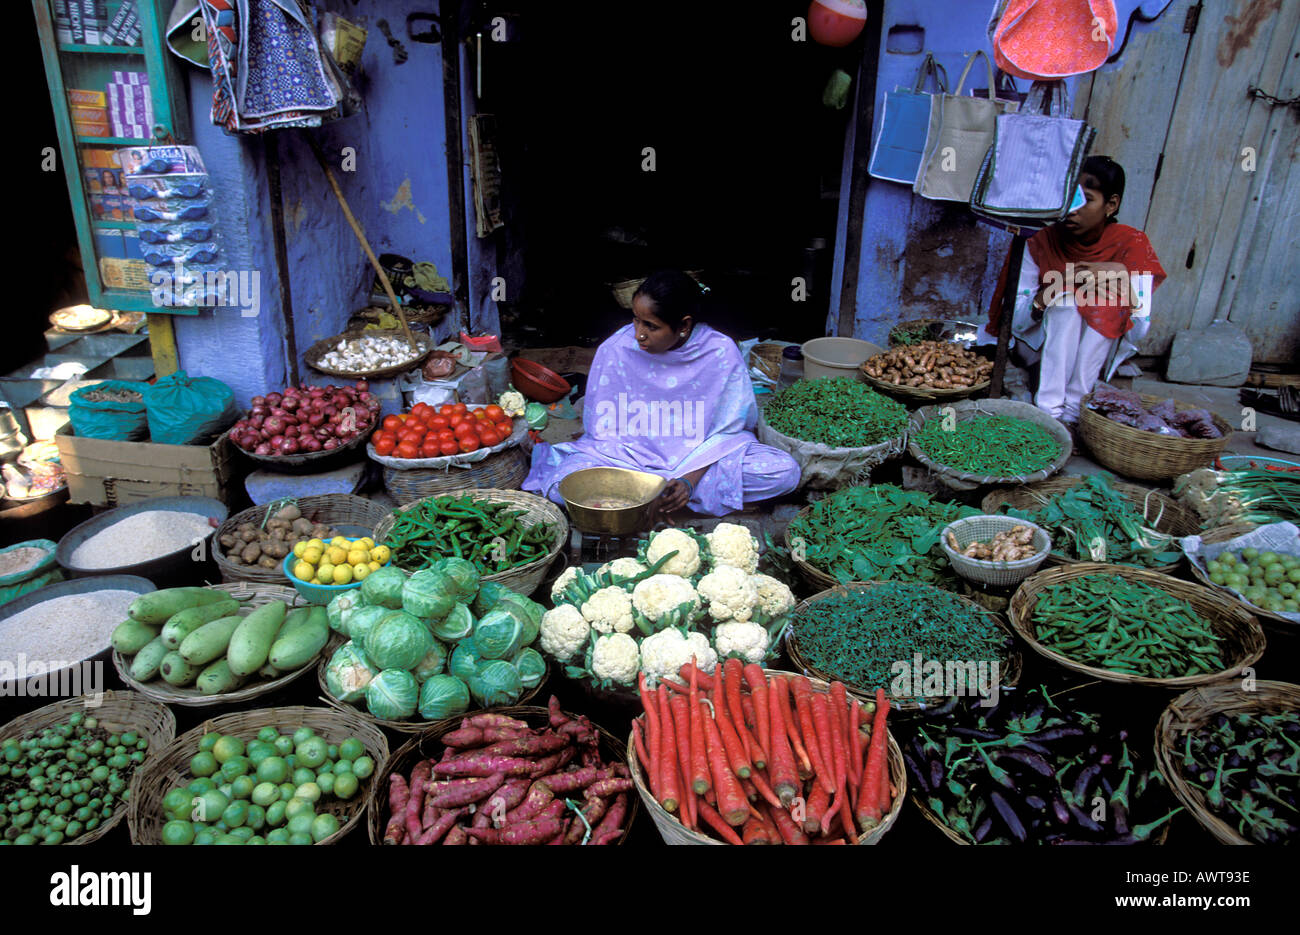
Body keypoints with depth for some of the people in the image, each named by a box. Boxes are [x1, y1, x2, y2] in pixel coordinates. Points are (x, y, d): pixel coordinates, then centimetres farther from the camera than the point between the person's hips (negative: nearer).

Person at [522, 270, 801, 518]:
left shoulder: (721, 353, -14)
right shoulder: (615, 350, -13)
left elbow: (728, 430, -6)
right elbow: (606, 431, -6)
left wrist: (690, 479, -22)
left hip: (702, 457, 0)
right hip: (630, 456, 0)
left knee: (785, 471, -23)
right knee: (562, 485, -28)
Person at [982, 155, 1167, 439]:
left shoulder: (1132, 245, -9)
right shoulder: (1041, 243, -10)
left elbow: (1139, 330, -15)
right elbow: (1013, 321, -13)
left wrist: (1121, 276, -28)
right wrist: (1052, 290, -30)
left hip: (1100, 351, 1)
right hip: (1042, 344, 0)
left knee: (1106, 301, -27)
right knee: (1068, 300, -28)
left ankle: (1072, 412, -30)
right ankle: (1048, 409, -32)